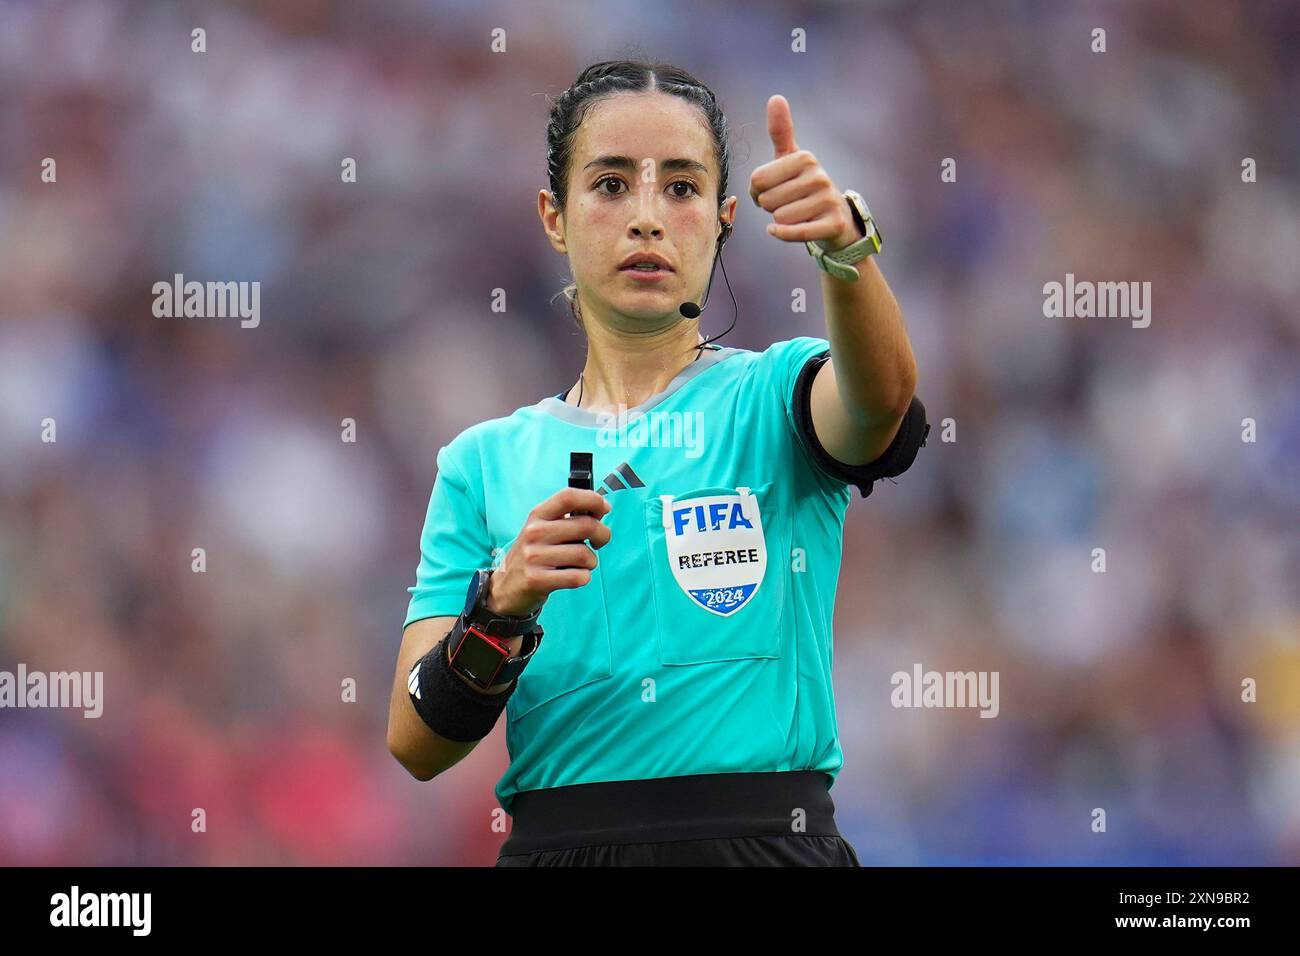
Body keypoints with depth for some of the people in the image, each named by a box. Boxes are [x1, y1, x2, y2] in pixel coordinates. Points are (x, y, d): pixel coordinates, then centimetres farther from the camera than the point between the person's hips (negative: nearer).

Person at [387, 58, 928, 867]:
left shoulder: (775, 398, 2)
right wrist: (502, 608, -18)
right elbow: (417, 746, 1)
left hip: (769, 841, -2)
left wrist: (844, 244, -42)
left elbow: (881, 396, -23)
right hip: (557, 843, 2)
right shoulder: (485, 462, 8)